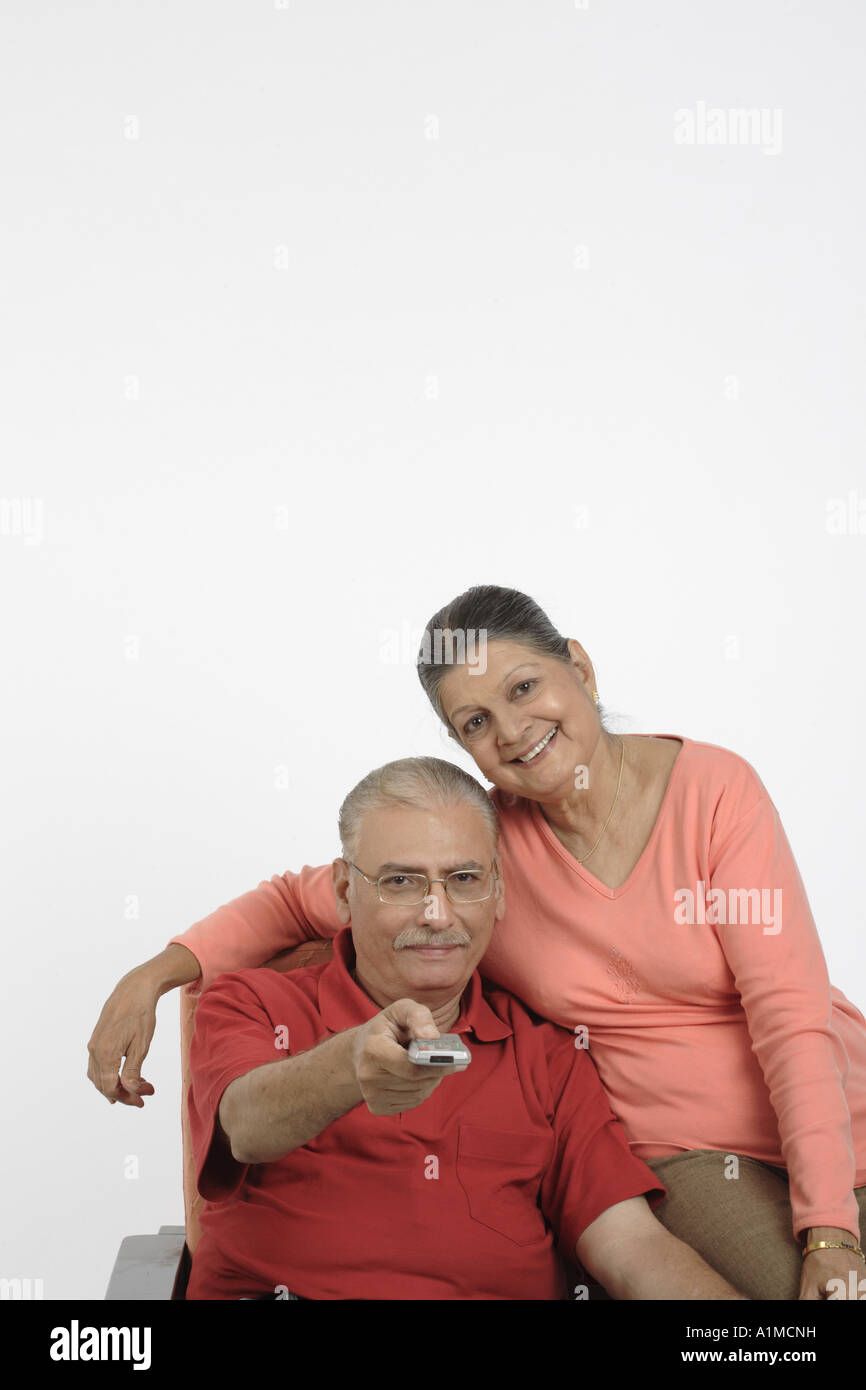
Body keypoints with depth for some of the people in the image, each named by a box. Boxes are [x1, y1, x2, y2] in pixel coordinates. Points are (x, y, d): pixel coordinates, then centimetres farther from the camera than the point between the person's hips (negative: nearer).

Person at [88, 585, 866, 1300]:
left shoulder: (714, 787, -9)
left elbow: (794, 1011, -13)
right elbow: (298, 899, 5)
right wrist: (153, 976, -10)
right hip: (685, 1157, 0)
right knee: (790, 1279, -25)